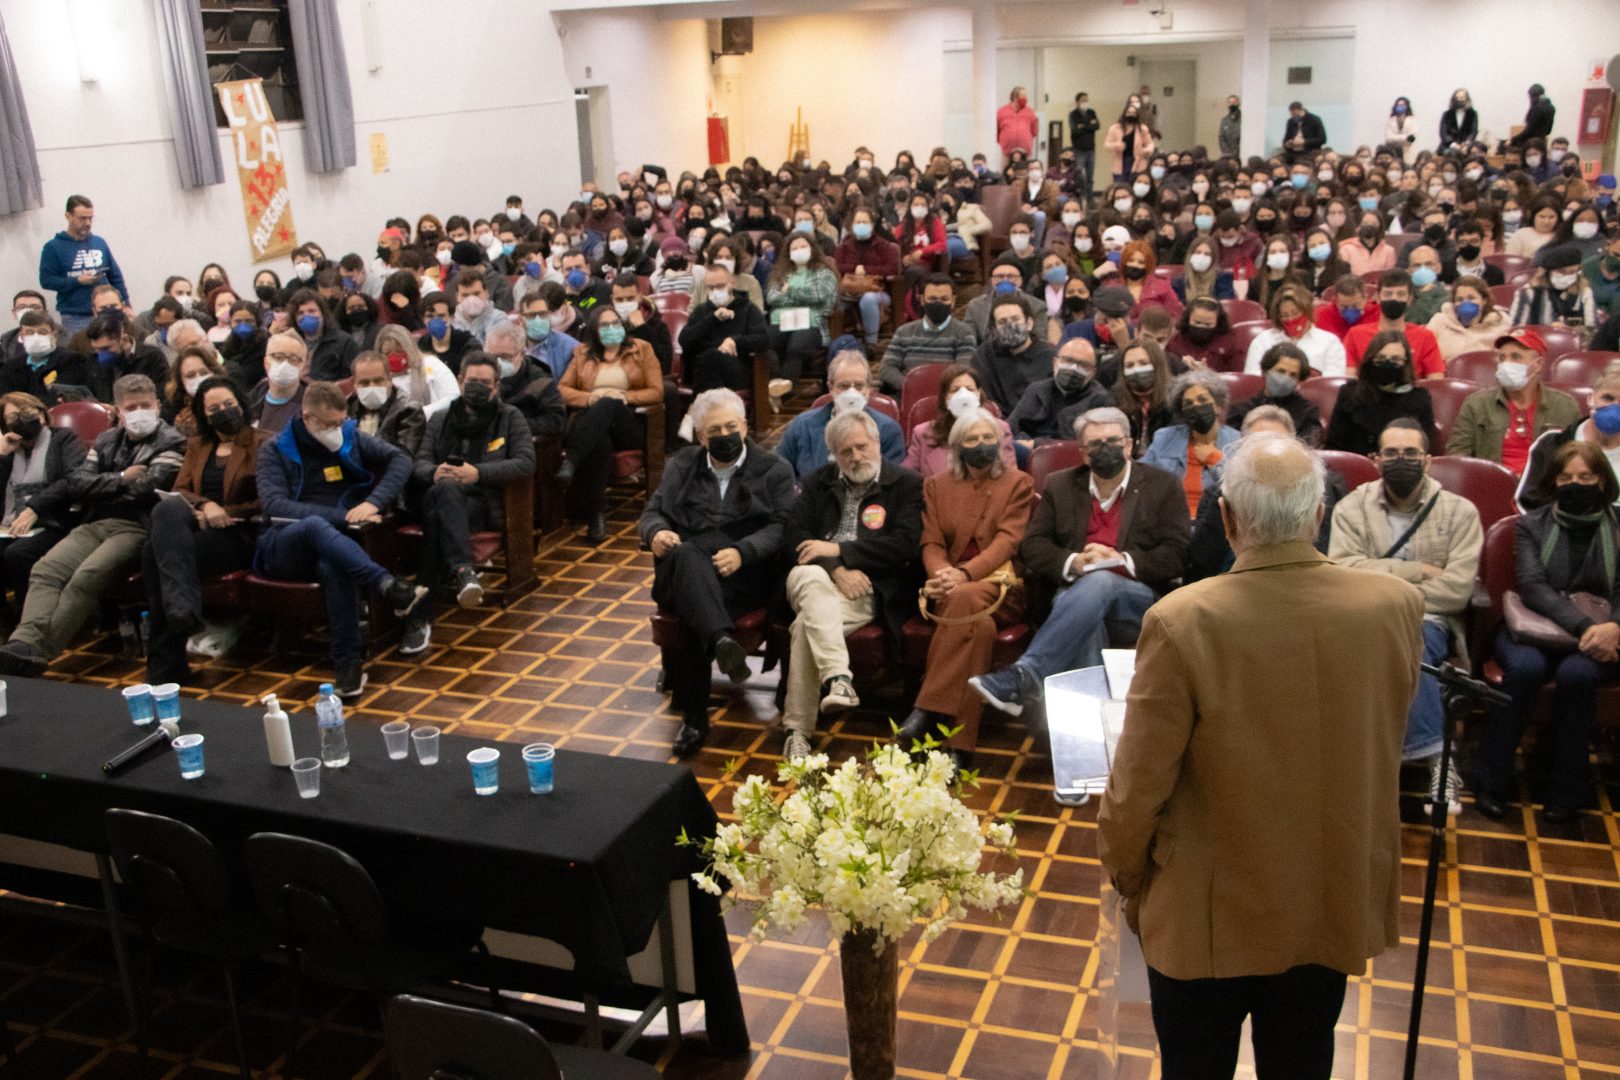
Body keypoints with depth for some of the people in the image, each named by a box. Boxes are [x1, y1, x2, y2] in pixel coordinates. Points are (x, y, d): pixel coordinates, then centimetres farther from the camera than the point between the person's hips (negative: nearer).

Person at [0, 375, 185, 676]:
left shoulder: (170, 442, 4)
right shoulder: (106, 441, 23)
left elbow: (146, 486, -11)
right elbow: (75, 484, 11)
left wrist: (100, 488, 6)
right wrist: (121, 478, -2)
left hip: (136, 527, -6)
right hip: (94, 524, 6)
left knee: (86, 577, -30)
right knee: (44, 570, -20)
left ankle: (37, 653, -31)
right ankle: (24, 643, -34)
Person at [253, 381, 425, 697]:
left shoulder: (350, 437, 11)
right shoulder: (275, 450, 1)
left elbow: (400, 459, 6)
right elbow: (274, 506, -13)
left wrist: (374, 502, -12)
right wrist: (341, 516, -22)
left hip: (330, 548, 2)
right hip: (284, 549, -2)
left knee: (334, 566, -38)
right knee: (315, 525, -39)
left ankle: (348, 662, -38)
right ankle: (389, 588, -52)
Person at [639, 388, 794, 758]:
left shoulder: (774, 470, 12)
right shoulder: (681, 465, 23)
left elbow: (780, 528, -1)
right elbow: (652, 513, 17)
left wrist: (741, 552, -21)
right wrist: (657, 532, -10)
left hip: (745, 572, -2)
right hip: (683, 570, 2)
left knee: (695, 607, -35)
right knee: (687, 557, -38)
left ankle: (694, 713, -33)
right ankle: (722, 639, -62)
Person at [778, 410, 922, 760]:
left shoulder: (907, 484, 8)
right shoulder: (818, 482, 19)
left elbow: (904, 545, -6)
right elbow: (793, 537, 7)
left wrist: (839, 550, -10)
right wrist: (835, 568, -11)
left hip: (870, 588, -2)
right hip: (816, 577, 3)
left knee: (806, 625, -31)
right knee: (812, 579, -36)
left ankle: (798, 730, -28)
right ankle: (837, 677, -49)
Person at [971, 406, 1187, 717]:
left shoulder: (1163, 486, 10)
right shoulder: (1060, 485, 17)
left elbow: (1177, 554, 1)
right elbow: (1031, 545, 10)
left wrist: (1124, 561, -14)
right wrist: (1072, 562, -10)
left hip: (1140, 600, -2)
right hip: (1074, 592, 2)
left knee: (1099, 581, -37)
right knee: (1084, 618, -37)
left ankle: (1026, 674, -45)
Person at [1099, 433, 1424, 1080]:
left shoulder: (1181, 623, -26)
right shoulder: (1397, 605, -14)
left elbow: (1137, 788, -19)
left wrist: (1126, 877, 1)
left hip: (1209, 916, -3)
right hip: (1336, 907, 3)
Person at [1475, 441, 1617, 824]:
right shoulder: (1531, 526, 9)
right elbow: (1533, 586, -8)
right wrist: (1583, 626, -24)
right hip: (1536, 628, 0)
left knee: (1576, 673, -35)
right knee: (1525, 666, -34)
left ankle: (1565, 792, -20)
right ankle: (1491, 782, -22)